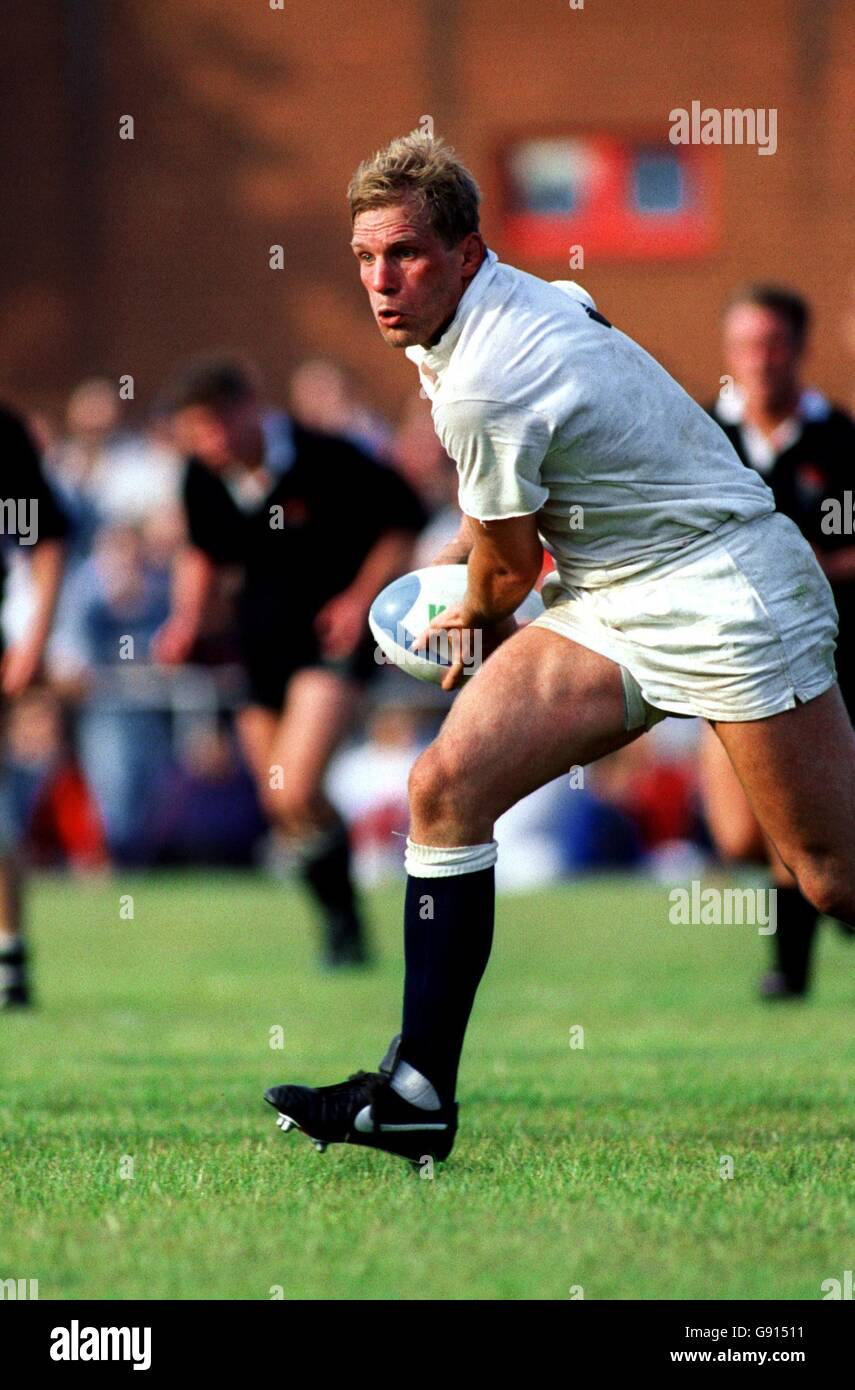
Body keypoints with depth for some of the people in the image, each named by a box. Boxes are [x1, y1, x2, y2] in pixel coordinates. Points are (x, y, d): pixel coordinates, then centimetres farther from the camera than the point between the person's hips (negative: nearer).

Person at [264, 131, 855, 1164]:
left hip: (726, 593, -10)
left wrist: (477, 624, 15)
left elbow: (510, 572, -8)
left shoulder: (481, 389, -23)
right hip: (611, 607, 10)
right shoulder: (524, 291, 3)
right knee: (445, 785, -7)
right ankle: (417, 1093, -7)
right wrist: (472, 546, 28)